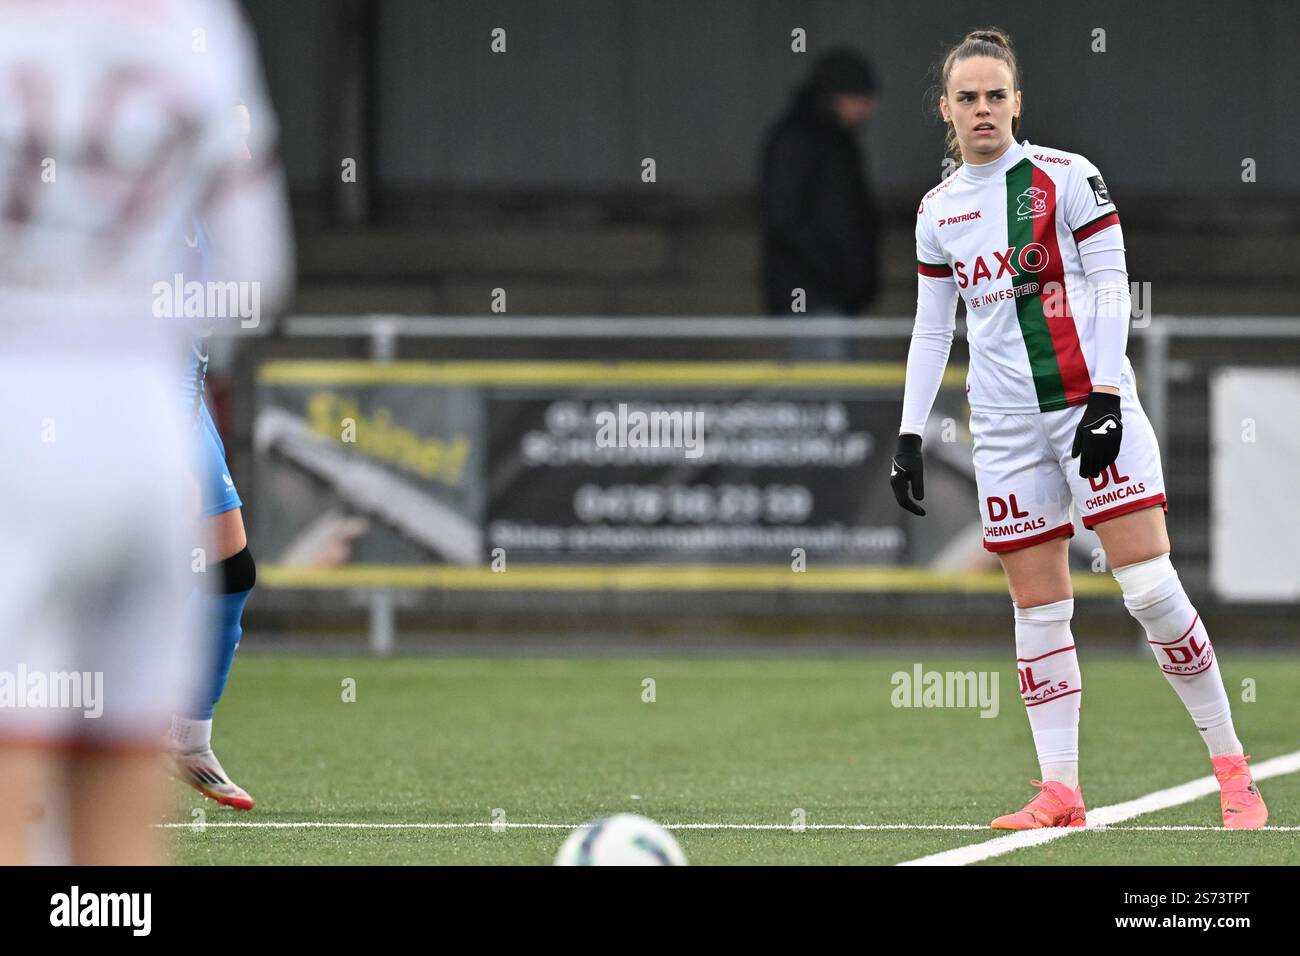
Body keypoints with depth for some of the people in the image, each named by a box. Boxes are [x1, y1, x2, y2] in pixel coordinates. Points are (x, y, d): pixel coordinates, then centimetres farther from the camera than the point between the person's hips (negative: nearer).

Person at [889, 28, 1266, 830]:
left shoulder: (1066, 177, -3)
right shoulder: (938, 211, 11)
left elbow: (1111, 287, -5)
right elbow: (931, 328, 17)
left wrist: (1106, 398, -13)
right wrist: (910, 435, 11)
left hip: (1092, 403, -4)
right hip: (1007, 425, 4)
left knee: (1151, 588, -12)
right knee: (1037, 607, 1)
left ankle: (1233, 769, -3)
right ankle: (1059, 789, 2)